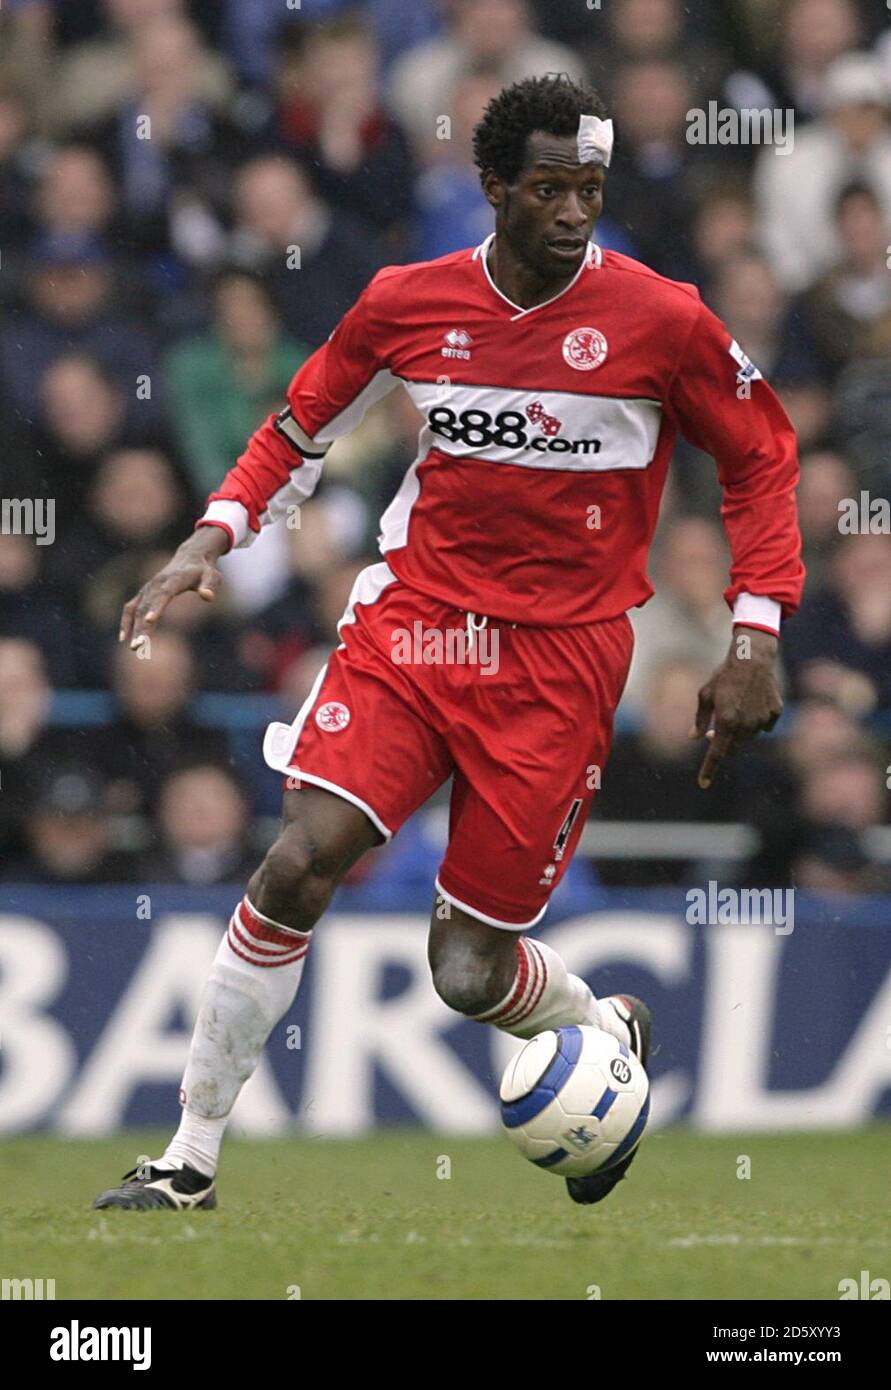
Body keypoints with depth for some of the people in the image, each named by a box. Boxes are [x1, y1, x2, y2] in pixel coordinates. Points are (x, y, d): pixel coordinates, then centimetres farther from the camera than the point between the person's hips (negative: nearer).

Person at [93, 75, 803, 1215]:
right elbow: (301, 427, 14)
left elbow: (761, 458, 4)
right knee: (299, 866, -18)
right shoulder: (407, 304, -1)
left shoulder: (659, 320, -8)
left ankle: (612, 1034, 33)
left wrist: (756, 641, -1)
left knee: (471, 973, -4)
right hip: (413, 619, 2)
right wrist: (209, 542, 0)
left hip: (560, 659, -2)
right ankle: (189, 1163, -7)